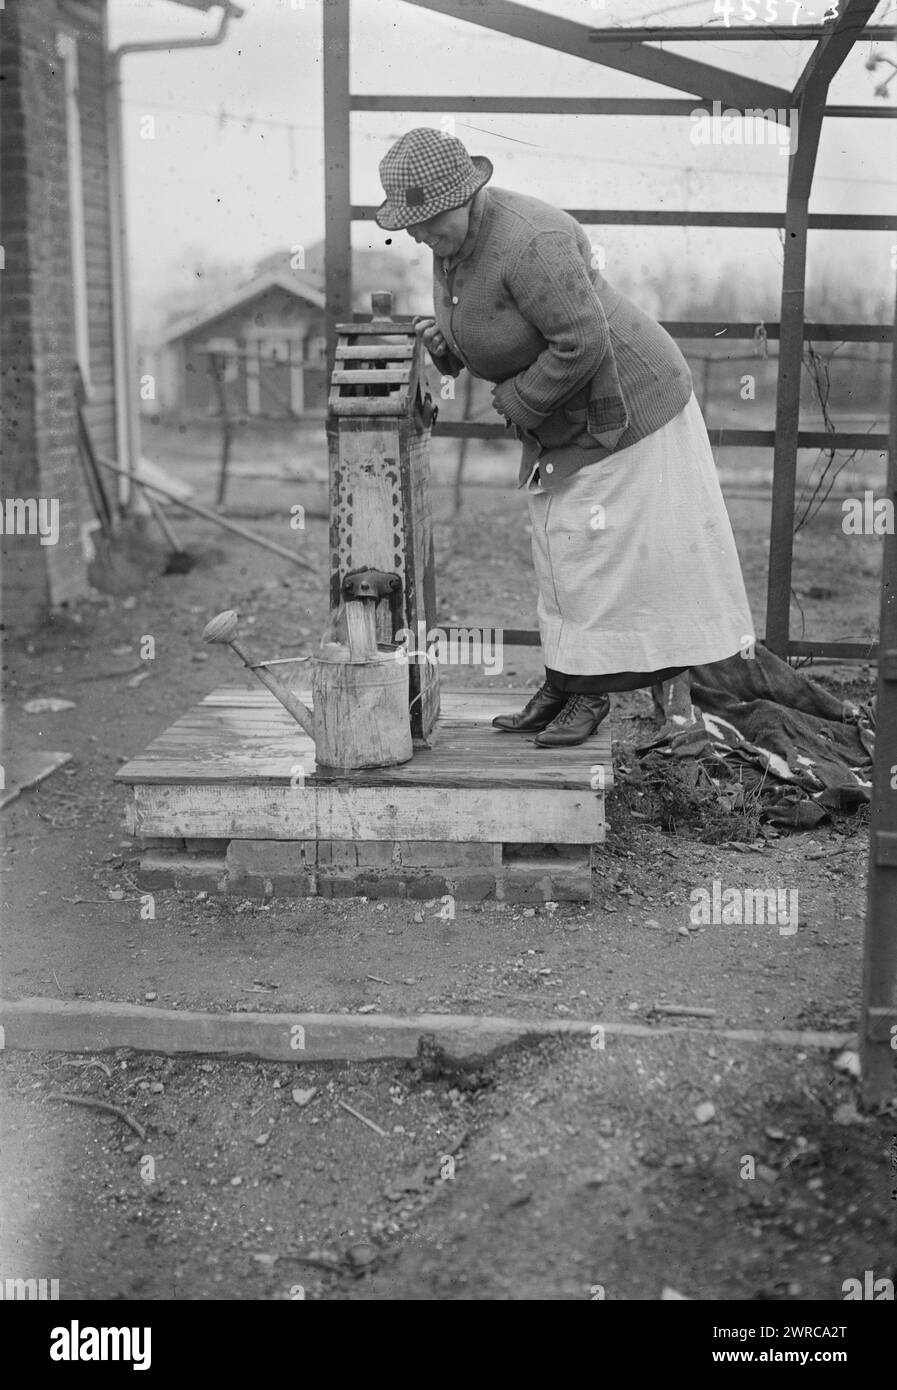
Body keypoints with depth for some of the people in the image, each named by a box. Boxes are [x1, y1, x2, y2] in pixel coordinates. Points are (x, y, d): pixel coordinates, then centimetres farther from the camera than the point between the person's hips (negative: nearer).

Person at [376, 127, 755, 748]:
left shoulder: (526, 241, -29)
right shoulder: (453, 245, 1)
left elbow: (583, 341, -31)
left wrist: (517, 401, -20)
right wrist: (442, 342, -9)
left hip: (619, 404, -9)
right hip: (562, 420, 10)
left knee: (605, 551, -1)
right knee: (564, 550, 12)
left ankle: (588, 692, 10)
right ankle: (563, 686, 20)